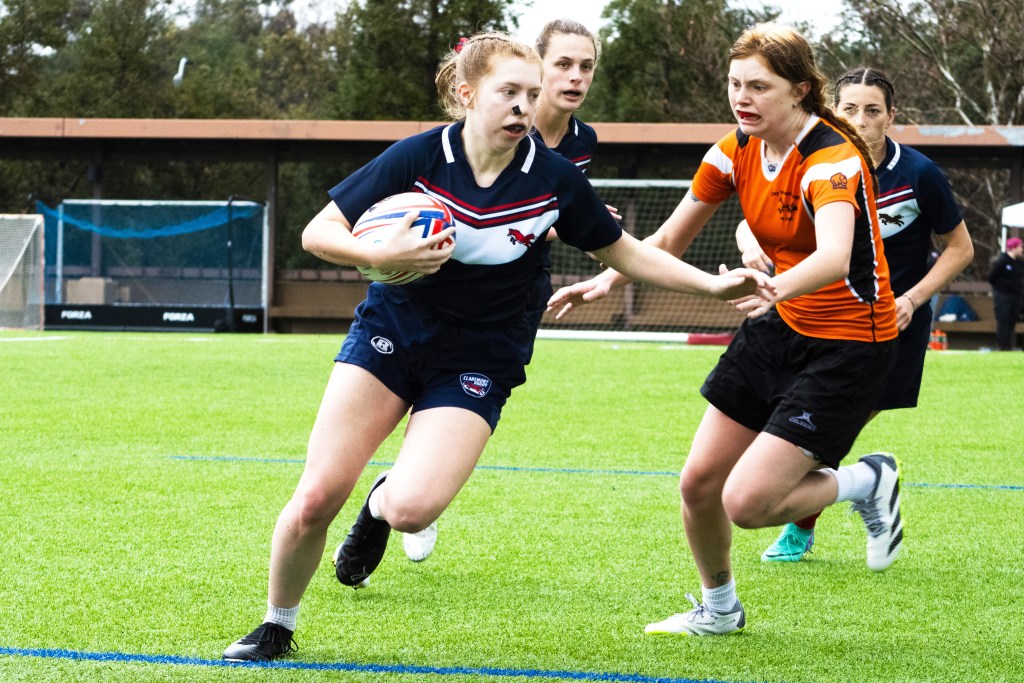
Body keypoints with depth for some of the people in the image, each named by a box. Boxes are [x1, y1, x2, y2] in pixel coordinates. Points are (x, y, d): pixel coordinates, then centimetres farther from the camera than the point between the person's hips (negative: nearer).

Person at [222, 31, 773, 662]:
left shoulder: (554, 177, -9)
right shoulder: (418, 156, -11)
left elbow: (625, 252, 5)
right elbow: (317, 233, -7)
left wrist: (715, 284, -4)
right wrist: (382, 256, -26)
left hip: (478, 365, 0)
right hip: (392, 330, 0)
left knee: (412, 508, -24)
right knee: (318, 496, -11)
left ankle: (382, 502, 15)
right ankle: (277, 628, 15)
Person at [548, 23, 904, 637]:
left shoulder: (832, 157, -24)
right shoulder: (737, 152, -2)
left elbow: (834, 256, -44)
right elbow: (669, 241, 9)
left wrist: (775, 288, -61)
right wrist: (606, 282, -5)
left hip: (849, 343, -7)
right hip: (780, 330, 7)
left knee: (746, 503, -16)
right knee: (699, 483, 7)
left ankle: (870, 482, 11)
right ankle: (719, 609, 33)